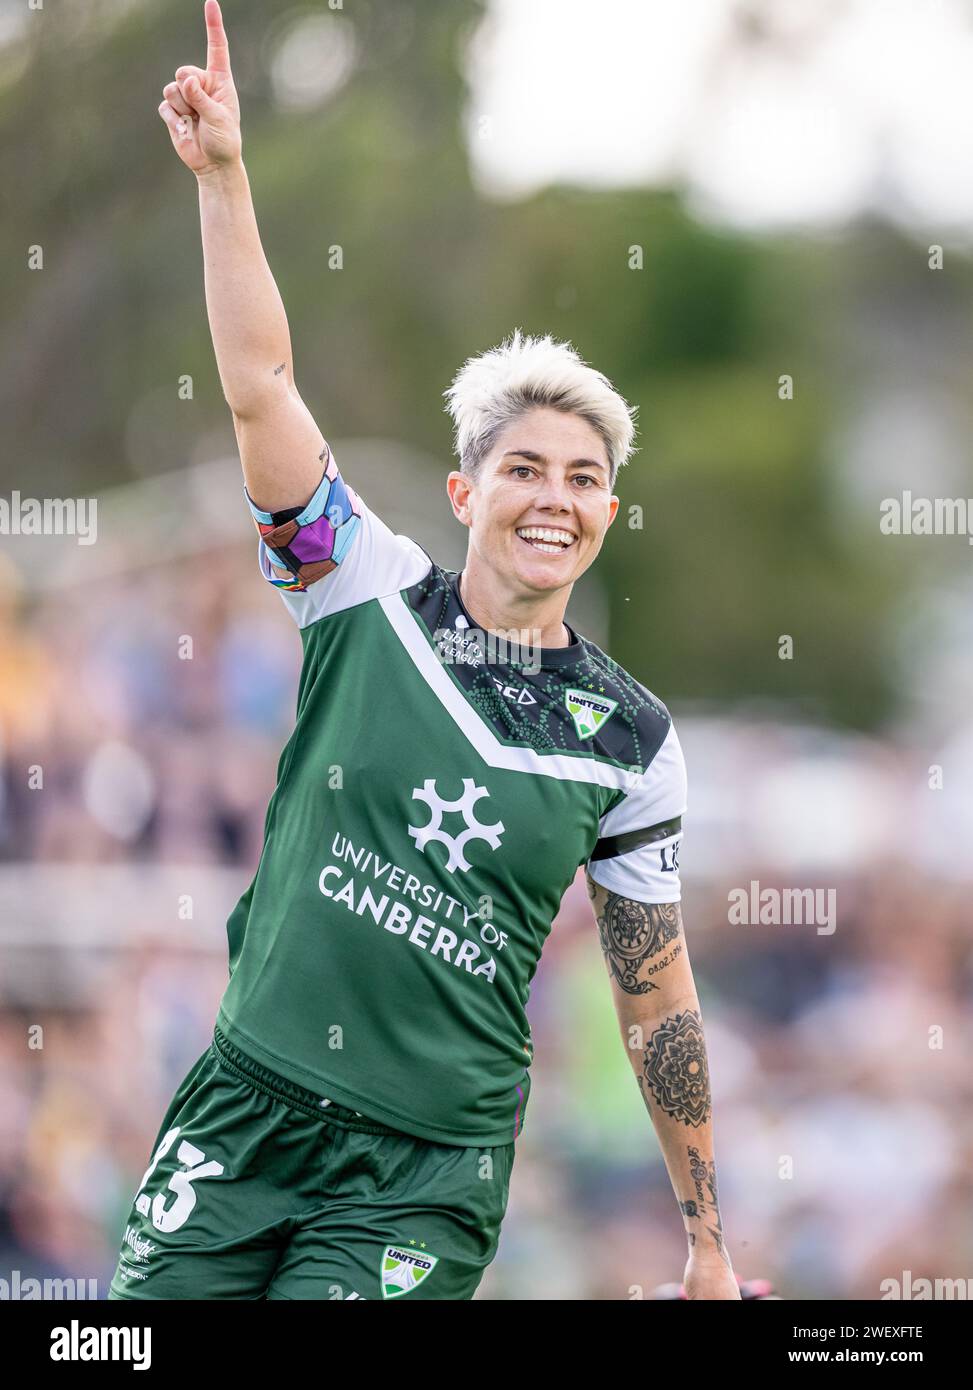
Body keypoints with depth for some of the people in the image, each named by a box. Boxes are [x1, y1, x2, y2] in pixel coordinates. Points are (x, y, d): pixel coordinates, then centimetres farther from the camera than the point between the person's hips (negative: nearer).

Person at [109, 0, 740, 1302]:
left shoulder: (632, 739, 2)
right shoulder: (373, 596, 1)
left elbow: (659, 1000, 8)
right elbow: (261, 386, -8)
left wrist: (711, 1250, 9)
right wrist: (223, 174, -18)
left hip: (424, 1177, -1)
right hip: (246, 1106, 1)